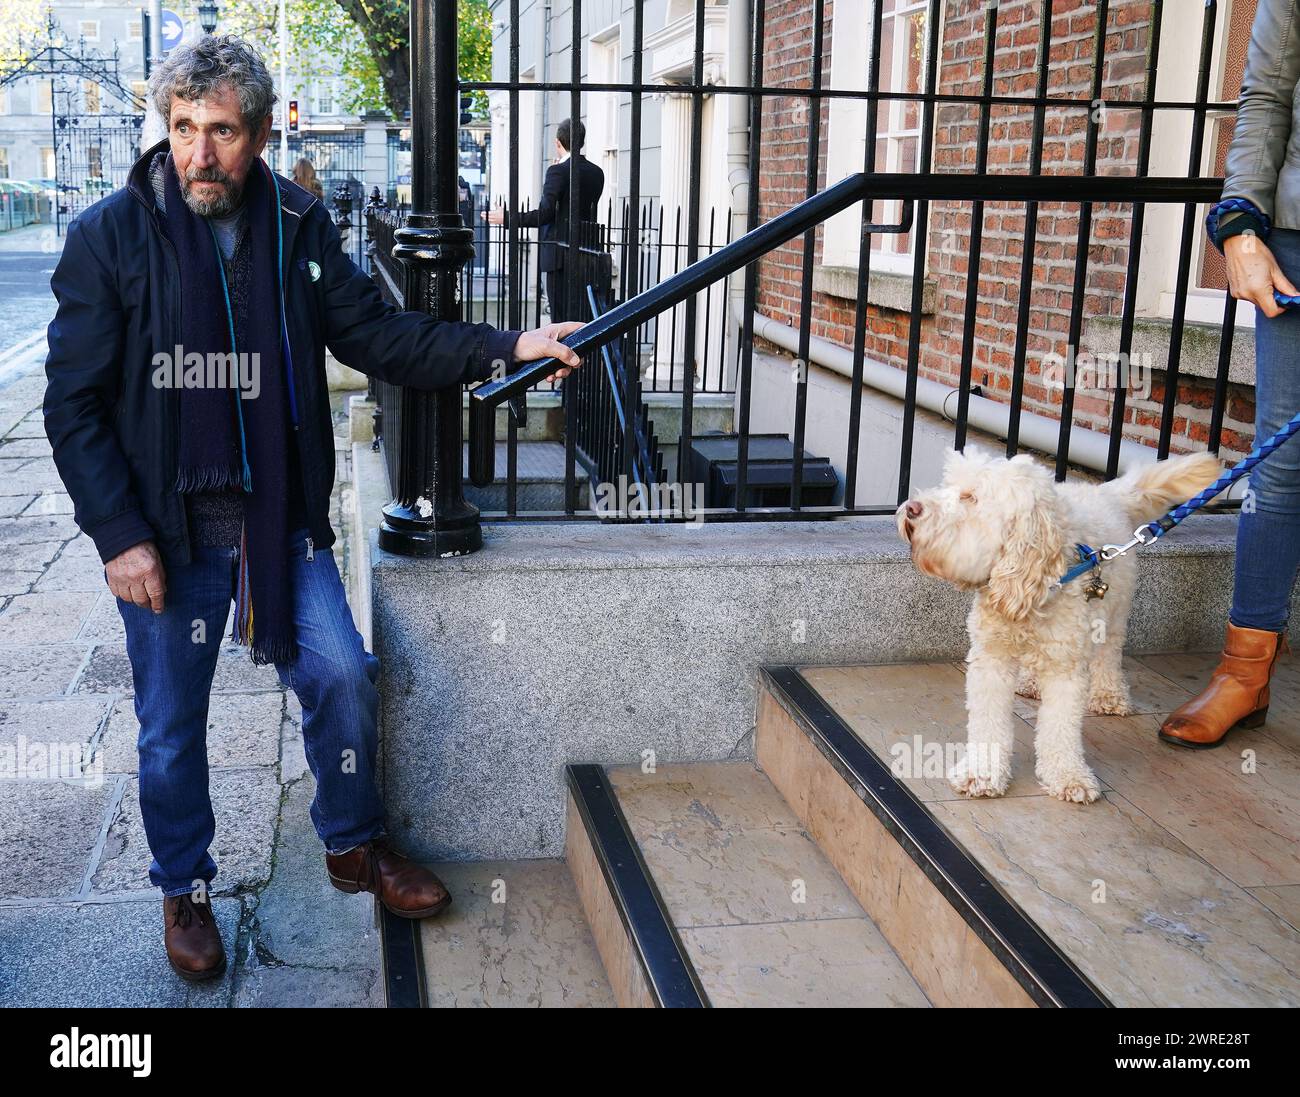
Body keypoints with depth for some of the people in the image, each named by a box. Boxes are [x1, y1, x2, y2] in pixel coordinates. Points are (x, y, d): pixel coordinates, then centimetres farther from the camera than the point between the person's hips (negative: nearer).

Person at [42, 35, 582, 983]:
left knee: (343, 676, 5)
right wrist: (119, 534, -12)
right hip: (166, 528, -2)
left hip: (282, 514, 3)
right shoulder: (110, 237, -8)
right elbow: (74, 401, -6)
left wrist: (505, 350, -8)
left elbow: (374, 333, 3)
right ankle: (184, 890, 33)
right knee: (171, 724, 10)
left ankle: (353, 845, 30)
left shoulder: (299, 226, 1)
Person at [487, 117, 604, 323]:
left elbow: (545, 213, -18)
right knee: (583, 316, 11)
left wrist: (507, 218, -10)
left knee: (561, 318, -3)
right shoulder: (596, 173, 10)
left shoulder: (558, 171, -11)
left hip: (560, 255, -7)